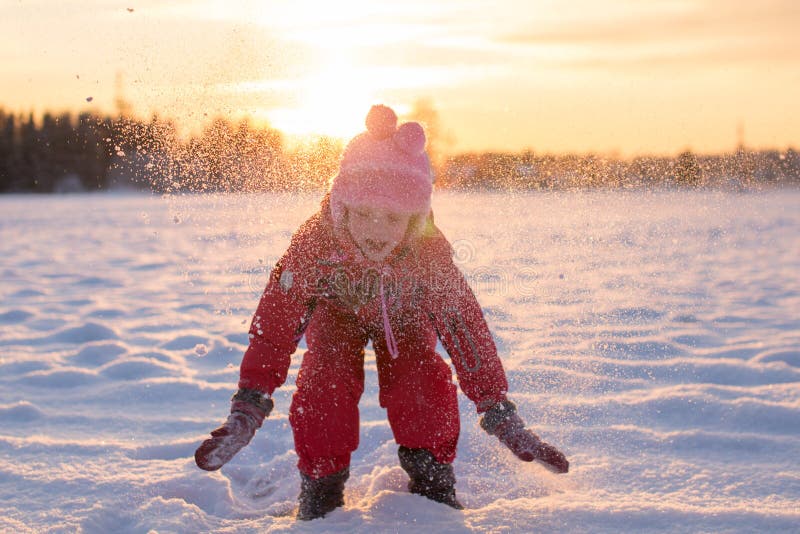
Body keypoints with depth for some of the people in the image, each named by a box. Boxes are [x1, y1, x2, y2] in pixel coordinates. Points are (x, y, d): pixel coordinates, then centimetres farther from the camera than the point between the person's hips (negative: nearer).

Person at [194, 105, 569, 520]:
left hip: (404, 317, 1)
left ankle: (434, 486, 2)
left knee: (424, 385, -20)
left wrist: (500, 415, -35)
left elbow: (465, 326, -32)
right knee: (324, 389, -23)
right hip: (336, 310, 0)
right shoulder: (315, 241, -40)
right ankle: (319, 496, -3)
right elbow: (276, 322, -35)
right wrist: (249, 406, -42)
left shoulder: (429, 252, -38)